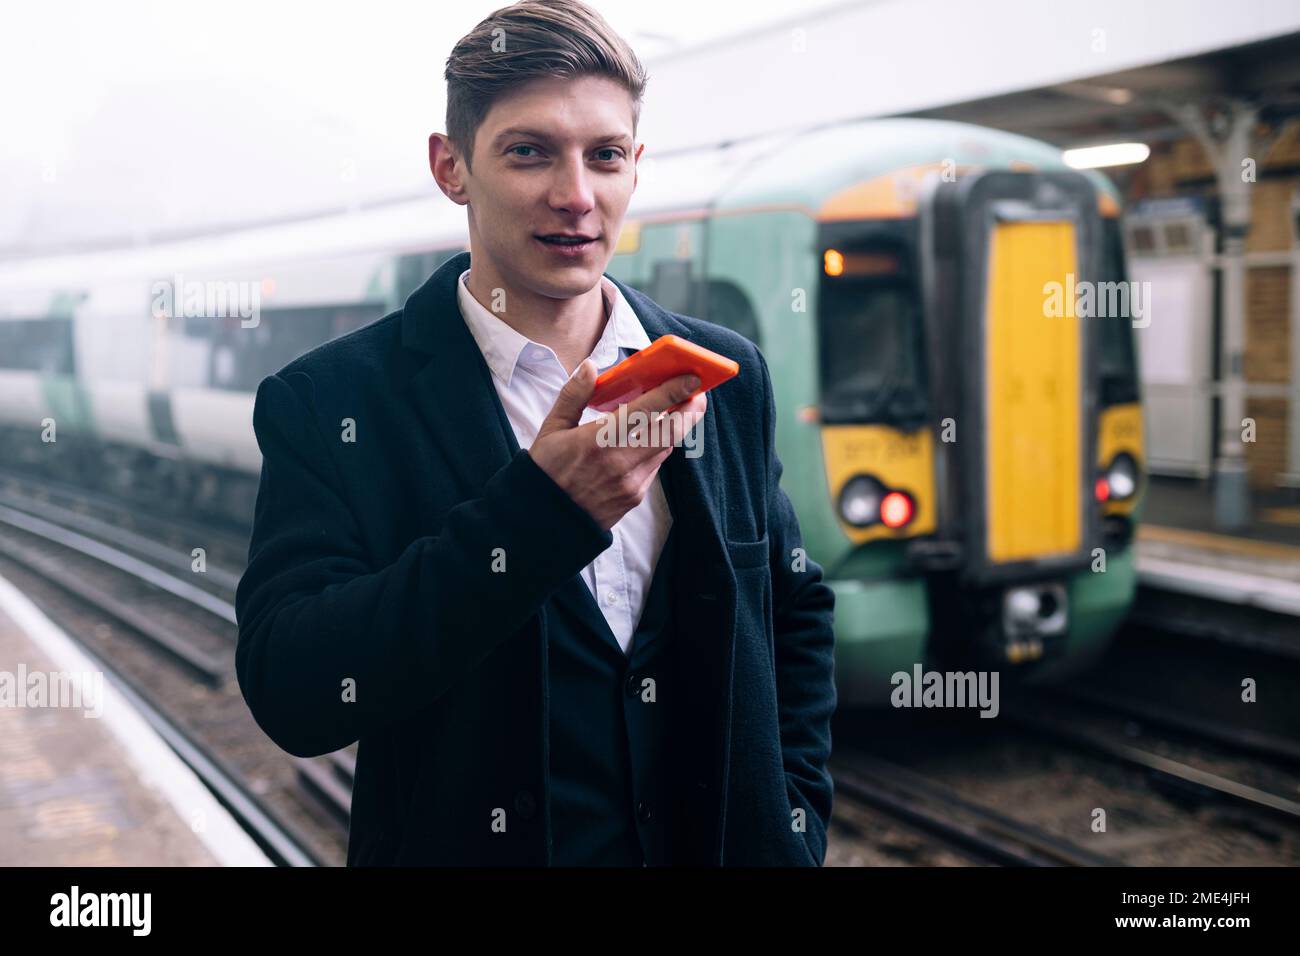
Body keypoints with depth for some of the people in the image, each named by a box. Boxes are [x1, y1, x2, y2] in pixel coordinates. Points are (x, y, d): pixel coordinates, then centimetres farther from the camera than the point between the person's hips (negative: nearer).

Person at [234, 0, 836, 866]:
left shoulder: (725, 378, -3)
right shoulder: (333, 403, -14)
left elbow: (797, 611, 7)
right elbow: (289, 695, -24)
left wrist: (793, 825, -3)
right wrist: (542, 511, -32)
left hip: (722, 844, 3)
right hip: (461, 843, -3)